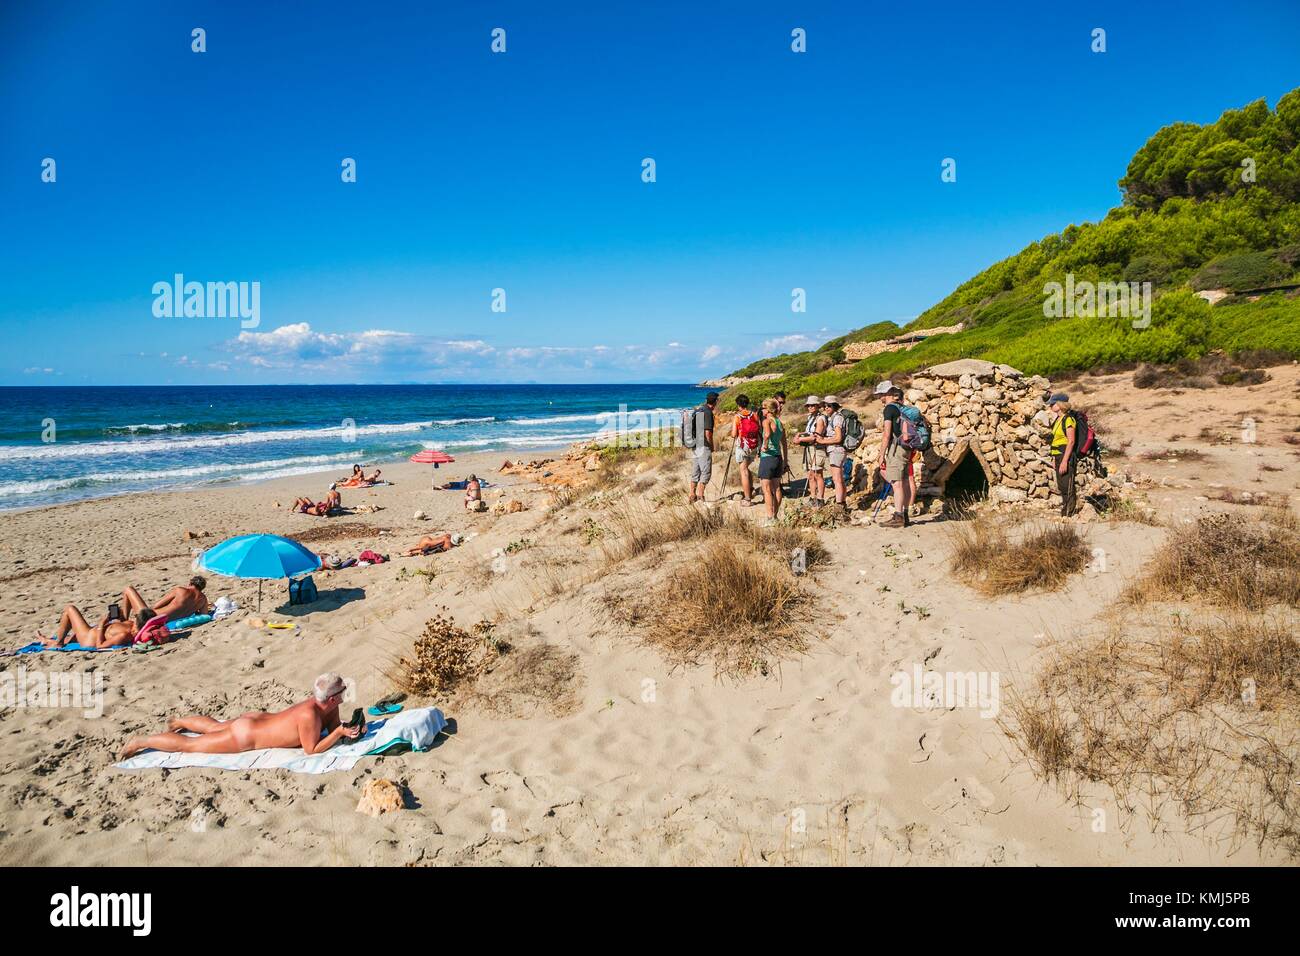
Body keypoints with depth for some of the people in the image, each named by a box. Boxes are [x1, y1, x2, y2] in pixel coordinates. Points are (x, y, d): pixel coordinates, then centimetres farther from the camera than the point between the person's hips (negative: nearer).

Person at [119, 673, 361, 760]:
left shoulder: (327, 705, -12)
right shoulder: (309, 715, -37)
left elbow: (332, 729, 3)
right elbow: (311, 750, -31)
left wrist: (348, 731, -18)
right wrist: (340, 732, -32)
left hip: (255, 719, 8)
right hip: (244, 737, -8)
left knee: (213, 727, 34)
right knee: (189, 744, 8)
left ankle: (178, 721, 56)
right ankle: (140, 742, 22)